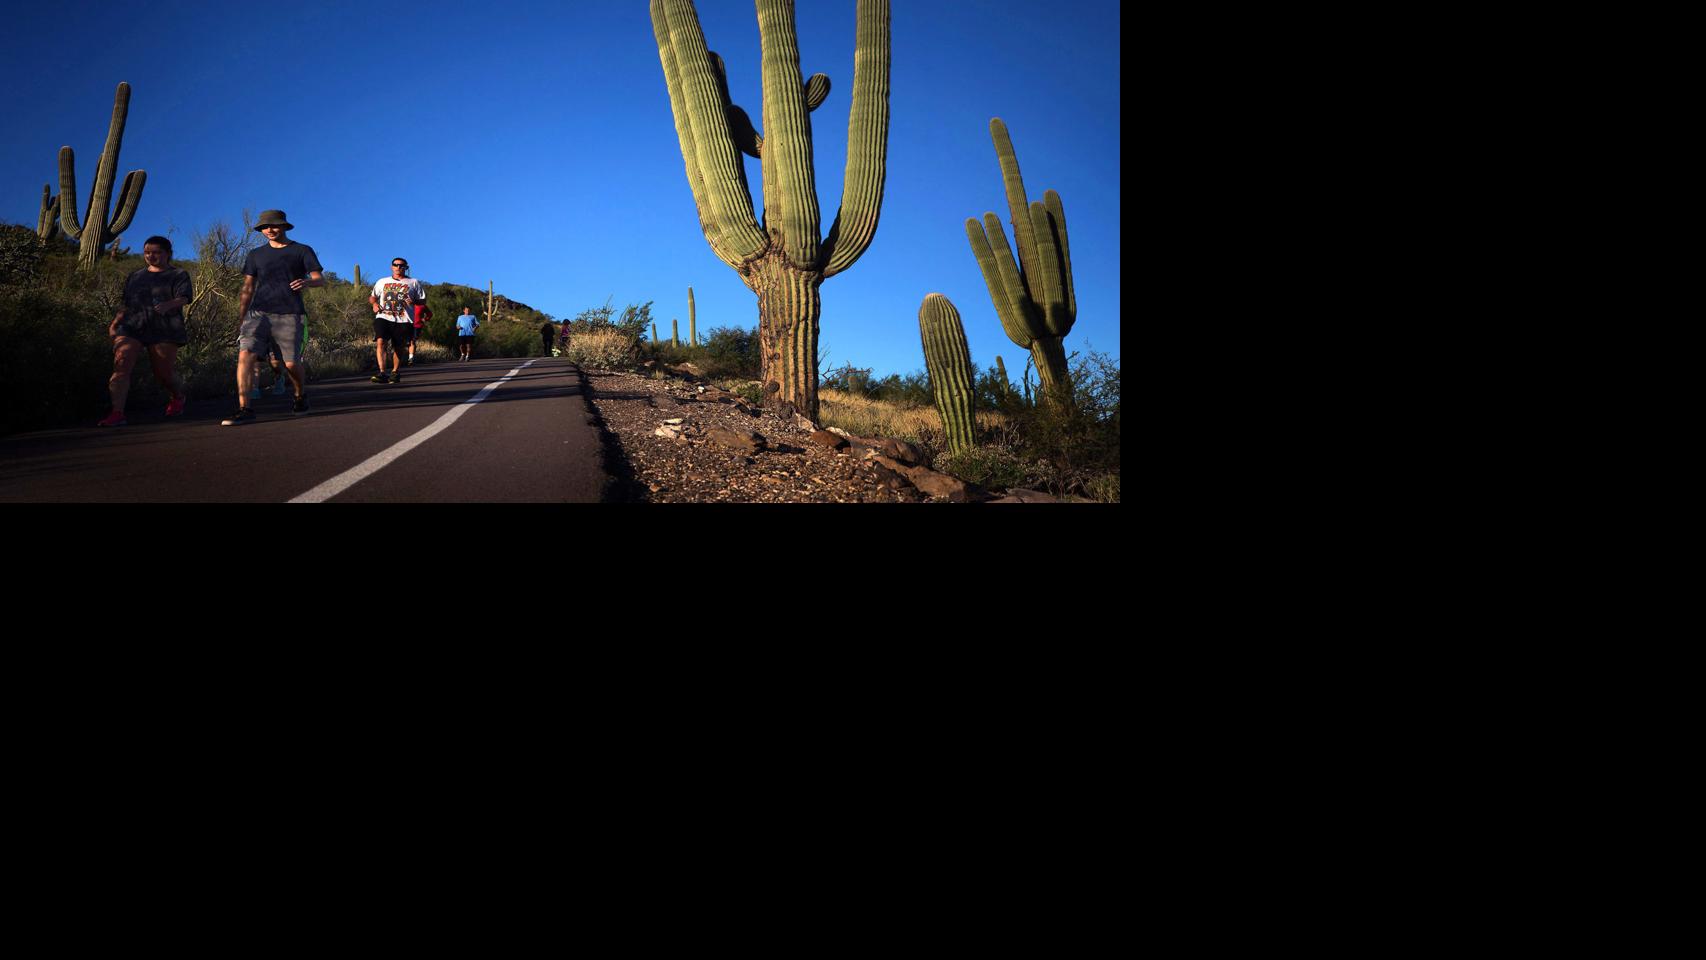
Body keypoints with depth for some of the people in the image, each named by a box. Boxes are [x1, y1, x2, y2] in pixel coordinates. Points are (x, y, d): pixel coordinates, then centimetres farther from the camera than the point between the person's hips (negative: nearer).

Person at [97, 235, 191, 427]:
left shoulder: (178, 275, 8)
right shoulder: (134, 277, 24)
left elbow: (183, 298, -9)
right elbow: (126, 305, 28)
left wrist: (169, 305, -30)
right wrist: (114, 324, 14)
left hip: (163, 330, -3)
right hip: (131, 327, 4)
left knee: (165, 373, -2)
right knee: (121, 364, -18)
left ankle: (178, 397, 34)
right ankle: (117, 413, -25)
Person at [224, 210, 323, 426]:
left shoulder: (302, 251, 9)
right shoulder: (256, 254, 17)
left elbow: (321, 280, 2)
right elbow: (247, 289, 18)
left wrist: (306, 281, -22)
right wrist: (241, 319, 11)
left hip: (289, 315, -2)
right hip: (259, 312, 2)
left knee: (291, 363, -3)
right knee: (245, 354, -17)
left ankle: (301, 395, 30)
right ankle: (244, 409, -19)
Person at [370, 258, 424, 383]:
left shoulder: (413, 282, 12)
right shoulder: (382, 282, 18)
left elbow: (423, 300, 12)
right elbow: (372, 297, 26)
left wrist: (413, 301, -10)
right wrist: (374, 303, 3)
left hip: (403, 321, 0)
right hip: (384, 317, 0)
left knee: (399, 348, 4)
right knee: (380, 342, -20)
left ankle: (395, 372, 25)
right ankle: (382, 373, -27)